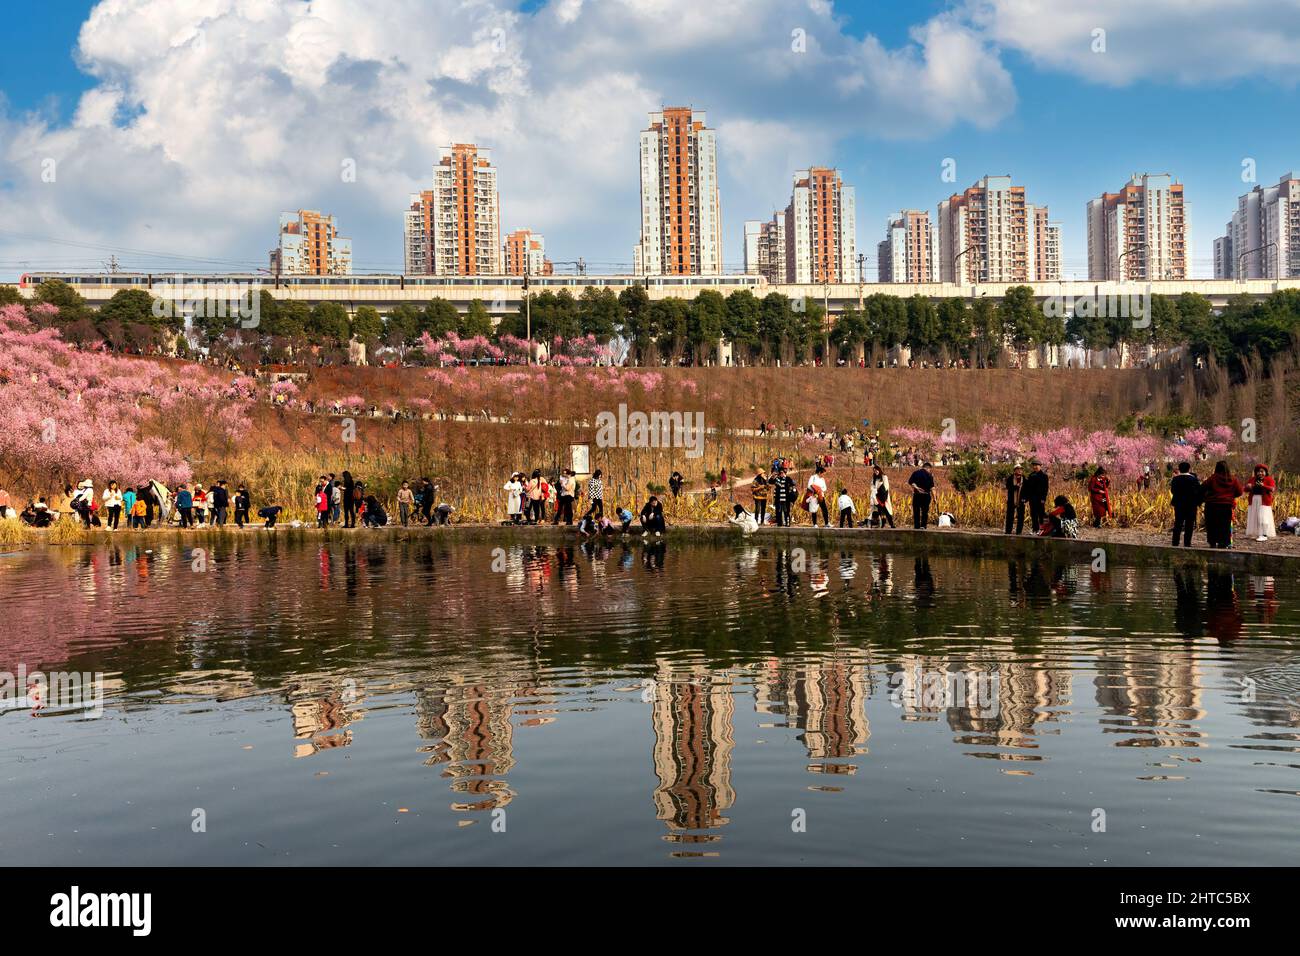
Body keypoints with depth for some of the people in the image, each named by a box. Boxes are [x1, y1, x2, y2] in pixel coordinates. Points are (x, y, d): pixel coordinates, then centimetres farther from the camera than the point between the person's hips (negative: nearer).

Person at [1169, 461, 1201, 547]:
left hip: (1178, 504, 3)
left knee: (1178, 524, 9)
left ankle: (1175, 543, 7)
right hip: (1191, 505, -3)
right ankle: (1187, 544, 0)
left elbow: (1172, 491, 5)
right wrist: (1198, 502, 1)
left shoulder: (1175, 479, -1)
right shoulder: (1194, 479, -8)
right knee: (1189, 525, 2)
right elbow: (1198, 491, -8)